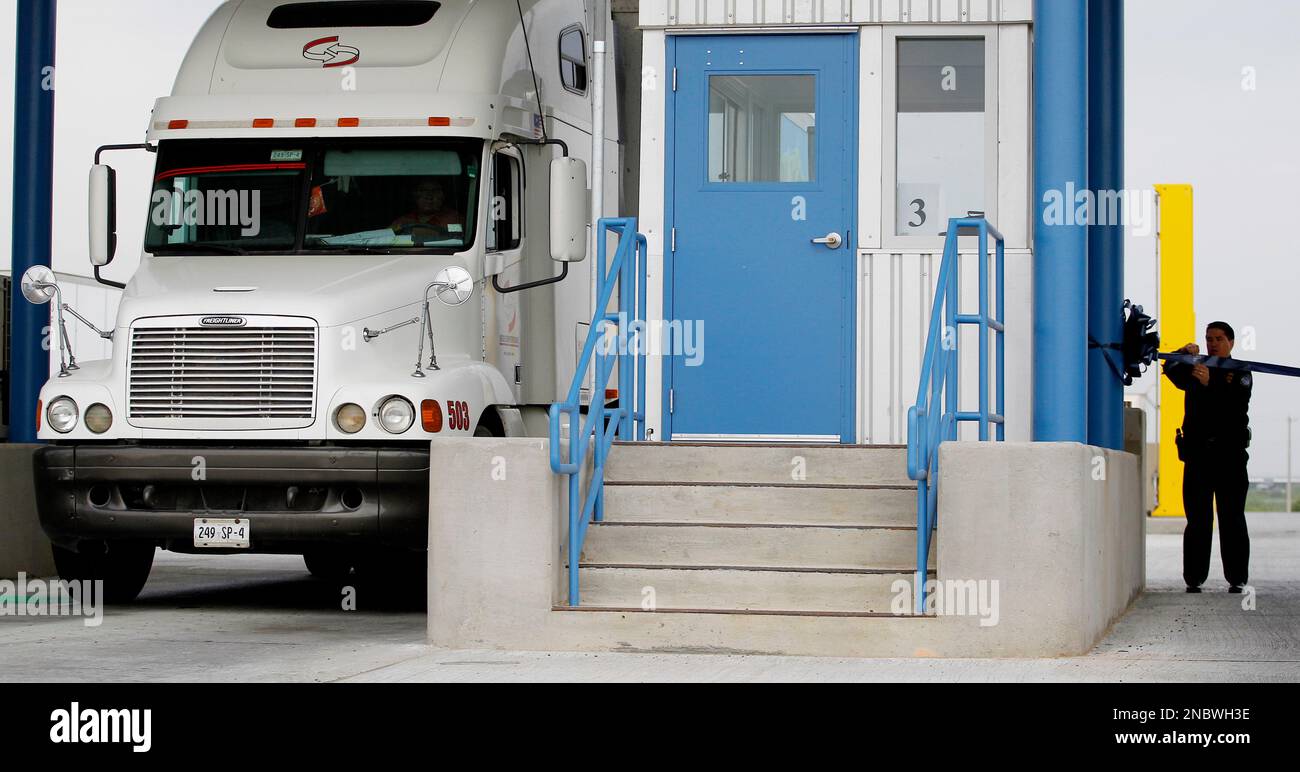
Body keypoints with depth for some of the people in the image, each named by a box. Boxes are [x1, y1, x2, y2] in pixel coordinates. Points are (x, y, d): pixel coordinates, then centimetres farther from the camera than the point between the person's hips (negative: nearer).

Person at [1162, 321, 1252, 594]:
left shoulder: (1240, 372, 5)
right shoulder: (1195, 368, 15)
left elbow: (1237, 400, -15)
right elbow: (1171, 371, -5)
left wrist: (1210, 382, -31)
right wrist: (1183, 355, -25)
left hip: (1230, 455, -2)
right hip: (1197, 454, 2)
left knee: (1232, 520, -1)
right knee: (1197, 521, 1)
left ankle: (1237, 579, 1)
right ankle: (1194, 579, 1)